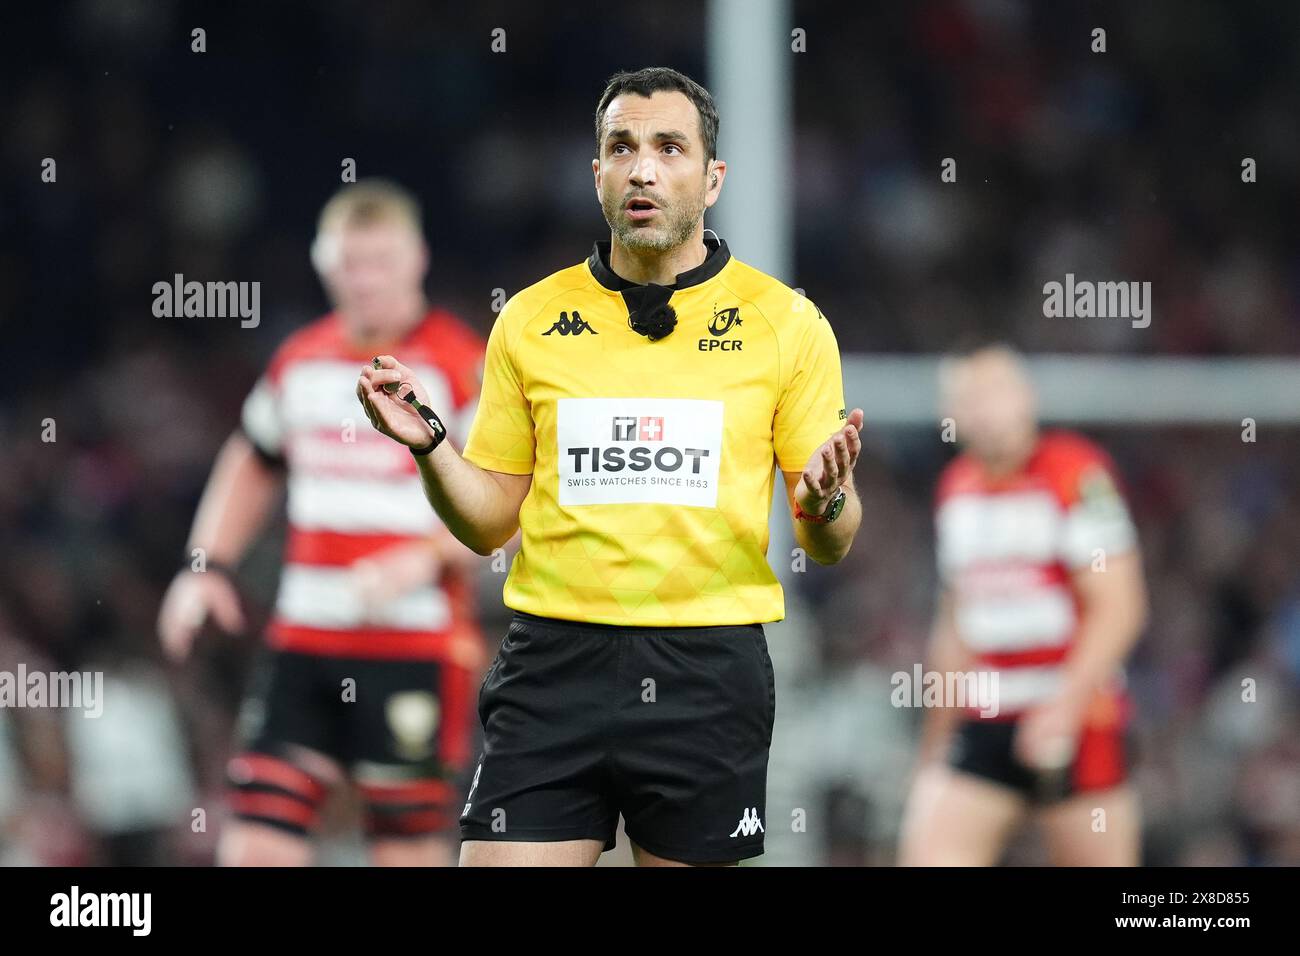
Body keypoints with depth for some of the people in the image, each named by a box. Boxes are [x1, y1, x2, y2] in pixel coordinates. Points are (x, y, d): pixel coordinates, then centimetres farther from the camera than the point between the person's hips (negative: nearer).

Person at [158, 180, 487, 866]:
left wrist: (427, 559, -21)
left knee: (409, 848, -2)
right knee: (256, 842, -3)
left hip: (417, 648, -5)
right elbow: (252, 463, 29)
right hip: (302, 646, 5)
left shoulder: (461, 368, -6)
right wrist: (208, 565, 17)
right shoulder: (299, 361, 12)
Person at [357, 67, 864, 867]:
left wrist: (824, 504, -18)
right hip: (556, 671, 1)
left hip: (709, 678, -1)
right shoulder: (531, 320, 8)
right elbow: (489, 523, 13)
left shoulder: (785, 321, 3)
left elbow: (832, 546, 5)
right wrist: (427, 445, -6)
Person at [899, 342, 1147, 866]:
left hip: (1076, 721, -5)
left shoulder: (1077, 473, -7)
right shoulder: (955, 488, 13)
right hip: (981, 720, 6)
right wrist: (935, 740, 23)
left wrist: (1065, 704, -22)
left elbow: (1119, 608, -12)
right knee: (926, 855, -11)